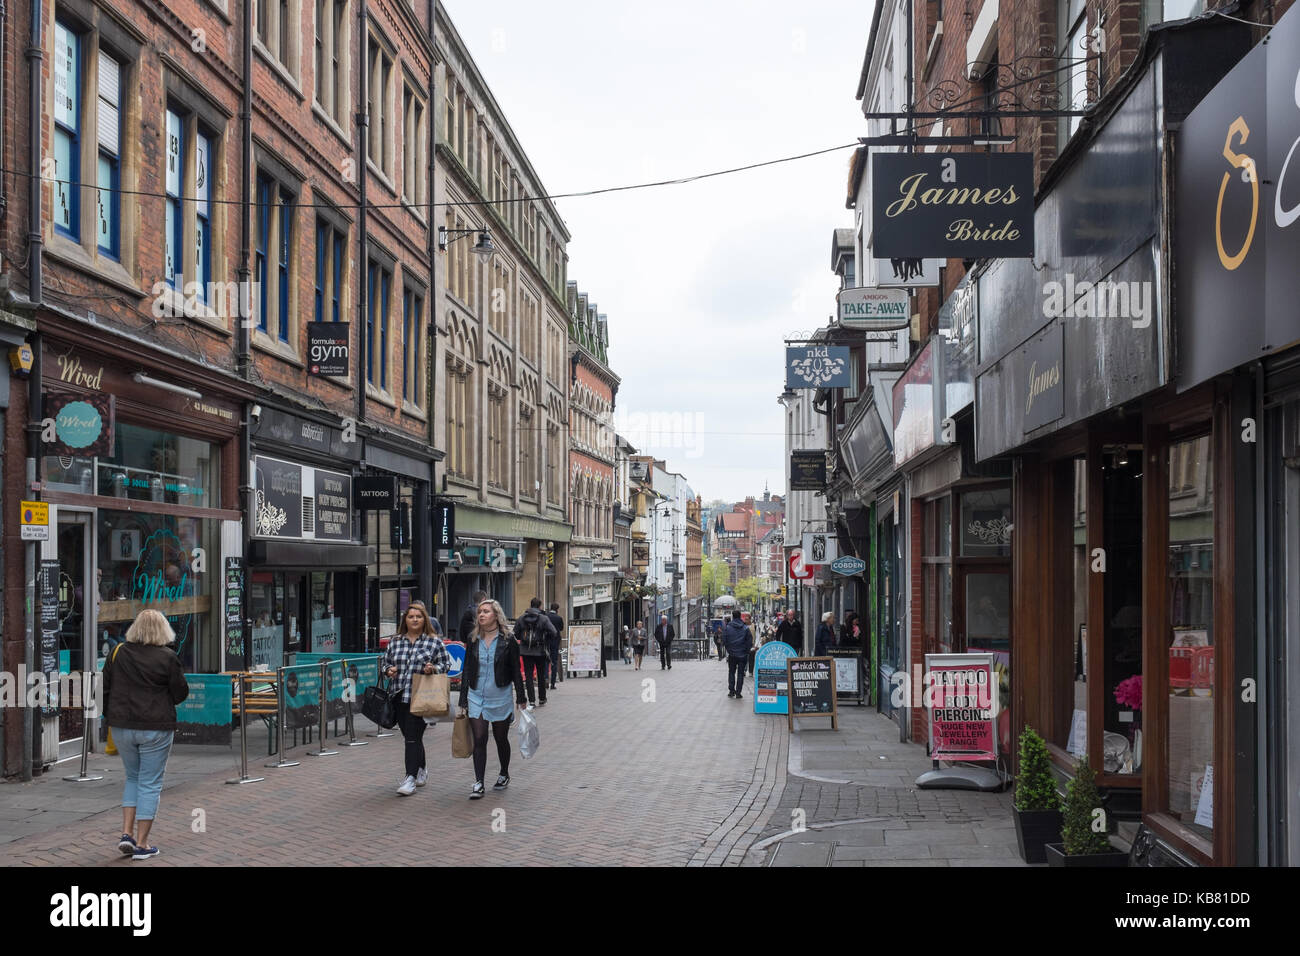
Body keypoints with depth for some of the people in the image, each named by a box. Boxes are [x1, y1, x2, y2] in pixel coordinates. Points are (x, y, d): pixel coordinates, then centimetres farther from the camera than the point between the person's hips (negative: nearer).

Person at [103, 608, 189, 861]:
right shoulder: (167, 658, -10)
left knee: (133, 778, 21)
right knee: (150, 783, 5)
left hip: (122, 726, 4)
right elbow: (180, 693, -4)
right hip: (156, 727, -4)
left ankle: (127, 833, 10)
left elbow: (105, 688, 6)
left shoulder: (118, 653, 1)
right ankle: (141, 844, 6)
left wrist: (110, 716, 17)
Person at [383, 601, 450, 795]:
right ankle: (420, 771, 31)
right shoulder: (395, 641, 10)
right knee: (409, 736, 13)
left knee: (413, 737, -11)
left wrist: (434, 668, -15)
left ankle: (410, 778, -10)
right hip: (399, 697, 5)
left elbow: (446, 664, 5)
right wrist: (389, 670, -4)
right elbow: (386, 661, 18)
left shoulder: (434, 642, 1)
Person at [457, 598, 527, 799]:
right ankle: (478, 784, -4)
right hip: (476, 697, 2)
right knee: (479, 740, -6)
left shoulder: (508, 641, -4)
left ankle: (504, 775, 32)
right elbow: (466, 672, 7)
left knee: (501, 739, 12)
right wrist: (463, 702, 5)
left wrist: (520, 699, -1)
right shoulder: (473, 640, 4)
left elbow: (516, 672, 0)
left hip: (500, 698, -2)